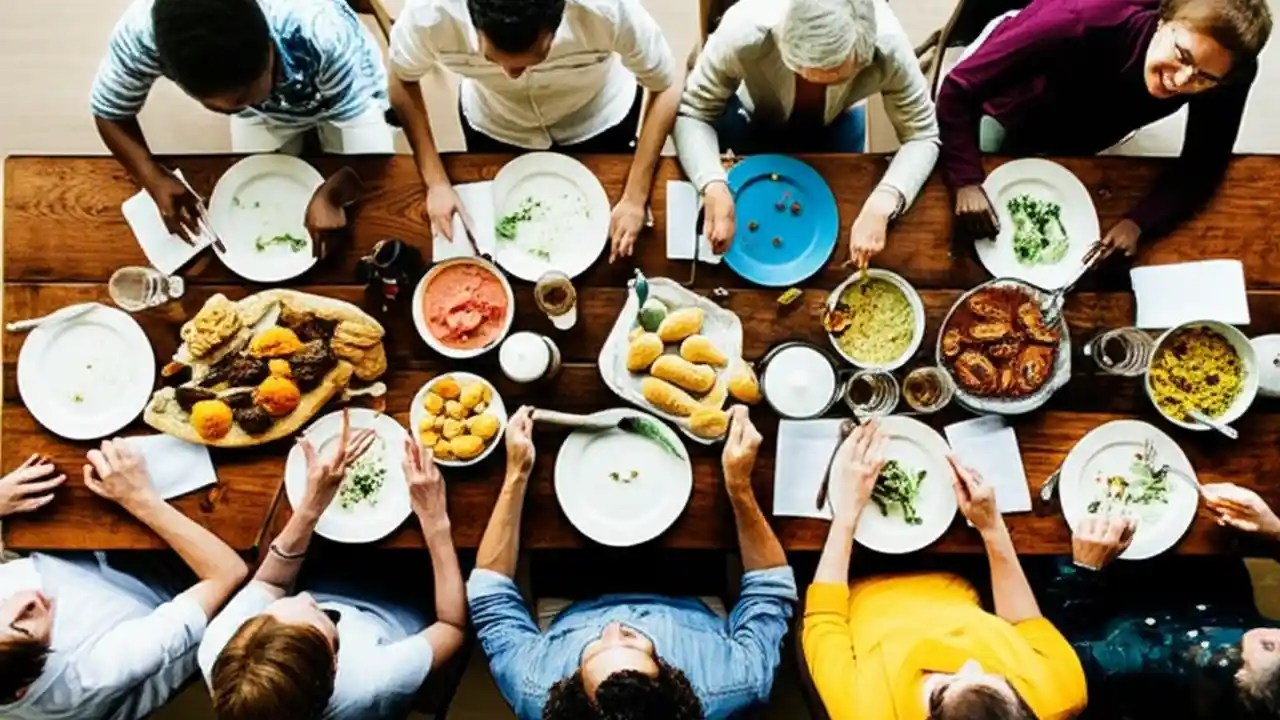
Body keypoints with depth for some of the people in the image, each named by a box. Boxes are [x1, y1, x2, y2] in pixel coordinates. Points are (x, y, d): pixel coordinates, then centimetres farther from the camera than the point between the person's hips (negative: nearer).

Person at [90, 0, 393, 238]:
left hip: (348, 90, -2)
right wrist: (155, 179, -38)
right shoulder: (145, 28, -39)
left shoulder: (321, 33, -49)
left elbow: (361, 126, -37)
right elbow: (109, 111, -22)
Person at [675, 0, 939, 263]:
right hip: (754, 116, -1)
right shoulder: (744, 33, -44)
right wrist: (714, 187, -52)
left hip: (834, 123, 1)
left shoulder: (888, 48, -40)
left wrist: (881, 204, -47)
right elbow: (691, 114, -33)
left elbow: (922, 137, -28)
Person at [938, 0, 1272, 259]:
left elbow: (1203, 164, -20)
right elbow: (959, 88, -40)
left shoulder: (1229, 78, -34)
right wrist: (966, 182, -48)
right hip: (1007, 107, -3)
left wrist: (1139, 222, -35)